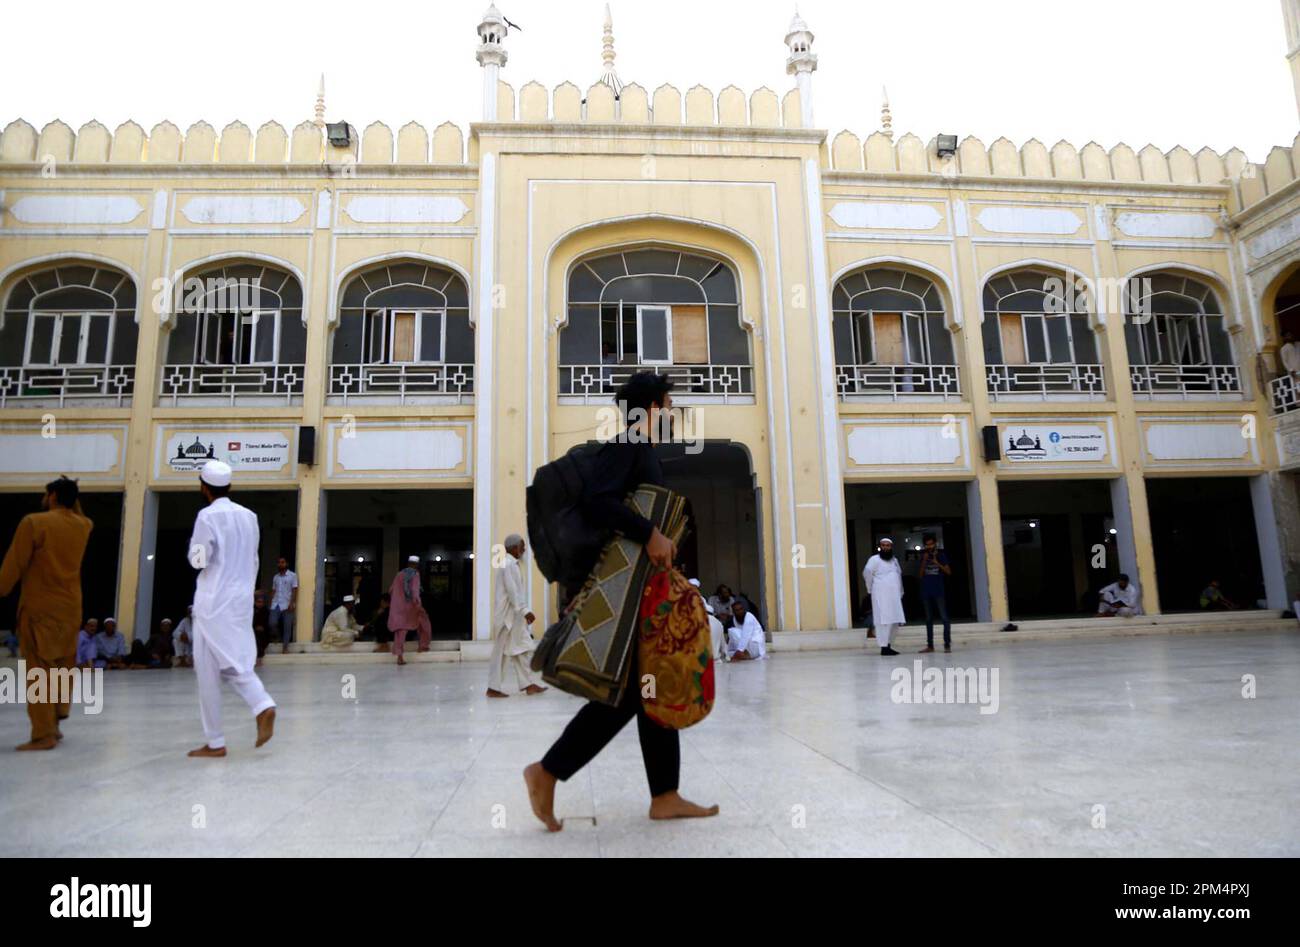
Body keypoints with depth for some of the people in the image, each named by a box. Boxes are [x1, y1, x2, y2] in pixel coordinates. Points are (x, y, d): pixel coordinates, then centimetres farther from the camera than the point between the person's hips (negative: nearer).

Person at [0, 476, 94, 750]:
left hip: (39, 608, -5)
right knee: (62, 668, 14)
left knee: (39, 669, -3)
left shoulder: (34, 522, -11)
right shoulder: (83, 526, 6)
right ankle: (54, 725, 20)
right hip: (71, 608, 6)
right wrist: (72, 498, 19)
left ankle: (43, 735, -4)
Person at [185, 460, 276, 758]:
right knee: (236, 662, 11)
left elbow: (198, 560, -9)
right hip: (241, 600, 6)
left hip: (213, 602, -6)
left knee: (208, 670, 2)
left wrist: (193, 544, 10)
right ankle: (263, 706, -16)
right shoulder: (249, 516, 9)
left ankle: (215, 742, 6)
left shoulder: (207, 516, -9)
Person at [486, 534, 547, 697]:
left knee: (523, 650, 9)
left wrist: (524, 612, 19)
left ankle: (530, 684, 12)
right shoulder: (509, 564, -15)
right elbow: (512, 591, -22)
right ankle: (493, 688, 5)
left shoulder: (511, 563, 15)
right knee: (502, 651, -2)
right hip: (508, 615, -10)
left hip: (514, 615, 10)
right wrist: (525, 610, -25)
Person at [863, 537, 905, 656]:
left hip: (894, 596, 7)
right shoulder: (875, 559, -4)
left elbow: (899, 576, 25)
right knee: (884, 621, -12)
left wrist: (901, 592, 18)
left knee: (893, 621, 6)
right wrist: (870, 589, -9)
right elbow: (867, 572, -14)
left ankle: (888, 645, 15)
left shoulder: (894, 560, 20)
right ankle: (884, 647, -11)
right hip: (881, 596, -7)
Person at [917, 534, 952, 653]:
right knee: (928, 619, 8)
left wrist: (937, 563, -13)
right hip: (926, 591, 3)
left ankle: (947, 644, -5)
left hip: (939, 591, -3)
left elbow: (949, 572, -2)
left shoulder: (941, 555, 2)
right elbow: (920, 575, 6)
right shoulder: (923, 557, 10)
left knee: (944, 617, -8)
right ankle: (930, 645, 13)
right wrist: (924, 562, -6)